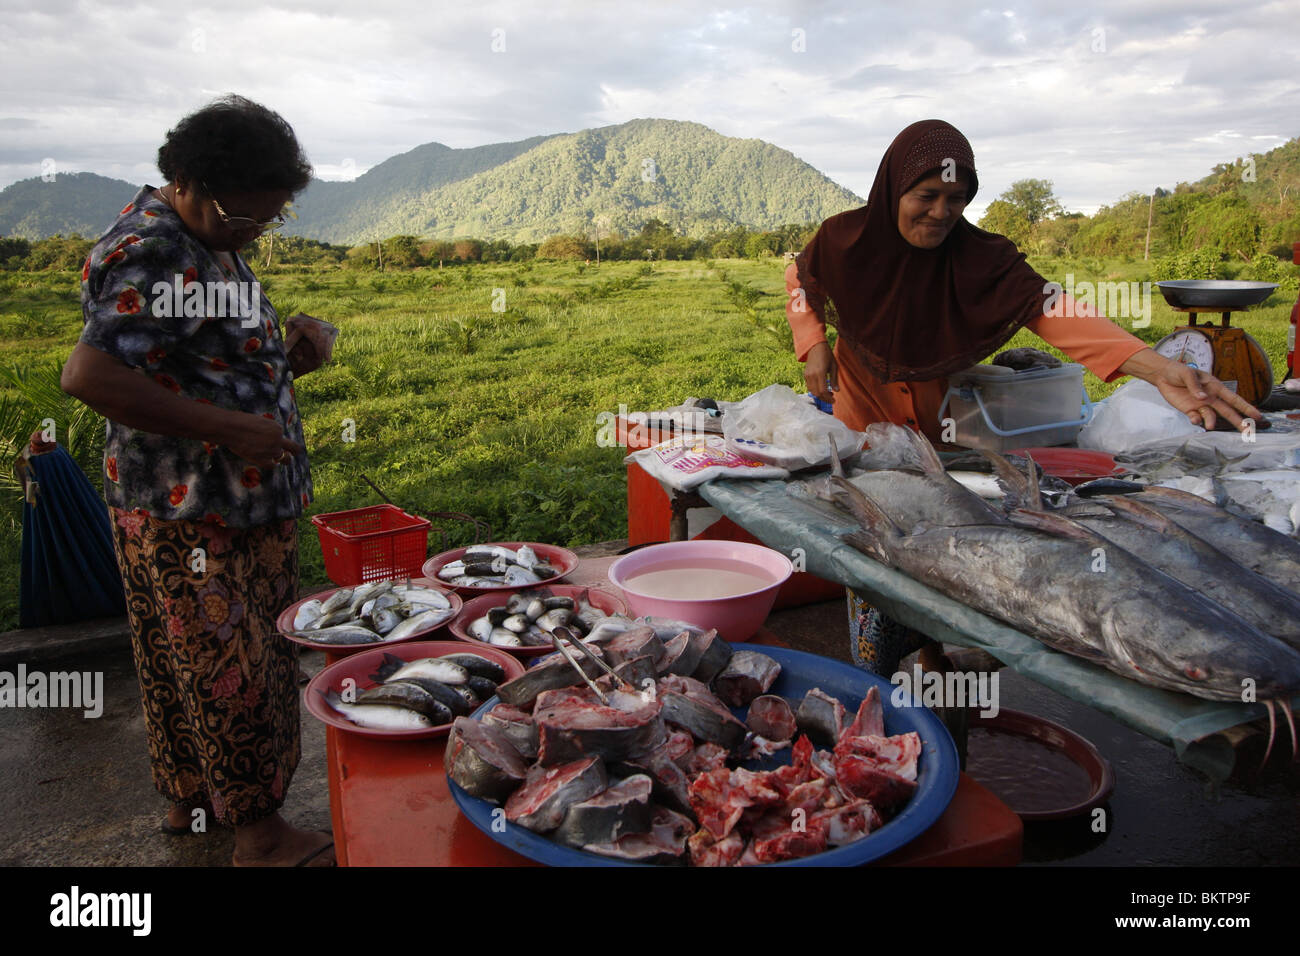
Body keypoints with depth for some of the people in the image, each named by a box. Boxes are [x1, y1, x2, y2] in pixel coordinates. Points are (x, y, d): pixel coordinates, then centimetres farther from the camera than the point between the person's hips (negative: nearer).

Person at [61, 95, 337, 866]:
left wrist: (295, 343, 1)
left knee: (186, 662, 21)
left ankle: (191, 797, 37)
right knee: (237, 669, 1)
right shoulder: (148, 258, -19)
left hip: (245, 505, 10)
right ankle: (259, 830, 17)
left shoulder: (210, 240, 13)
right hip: (191, 518, -10)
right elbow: (88, 376, -31)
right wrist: (229, 429, -28)